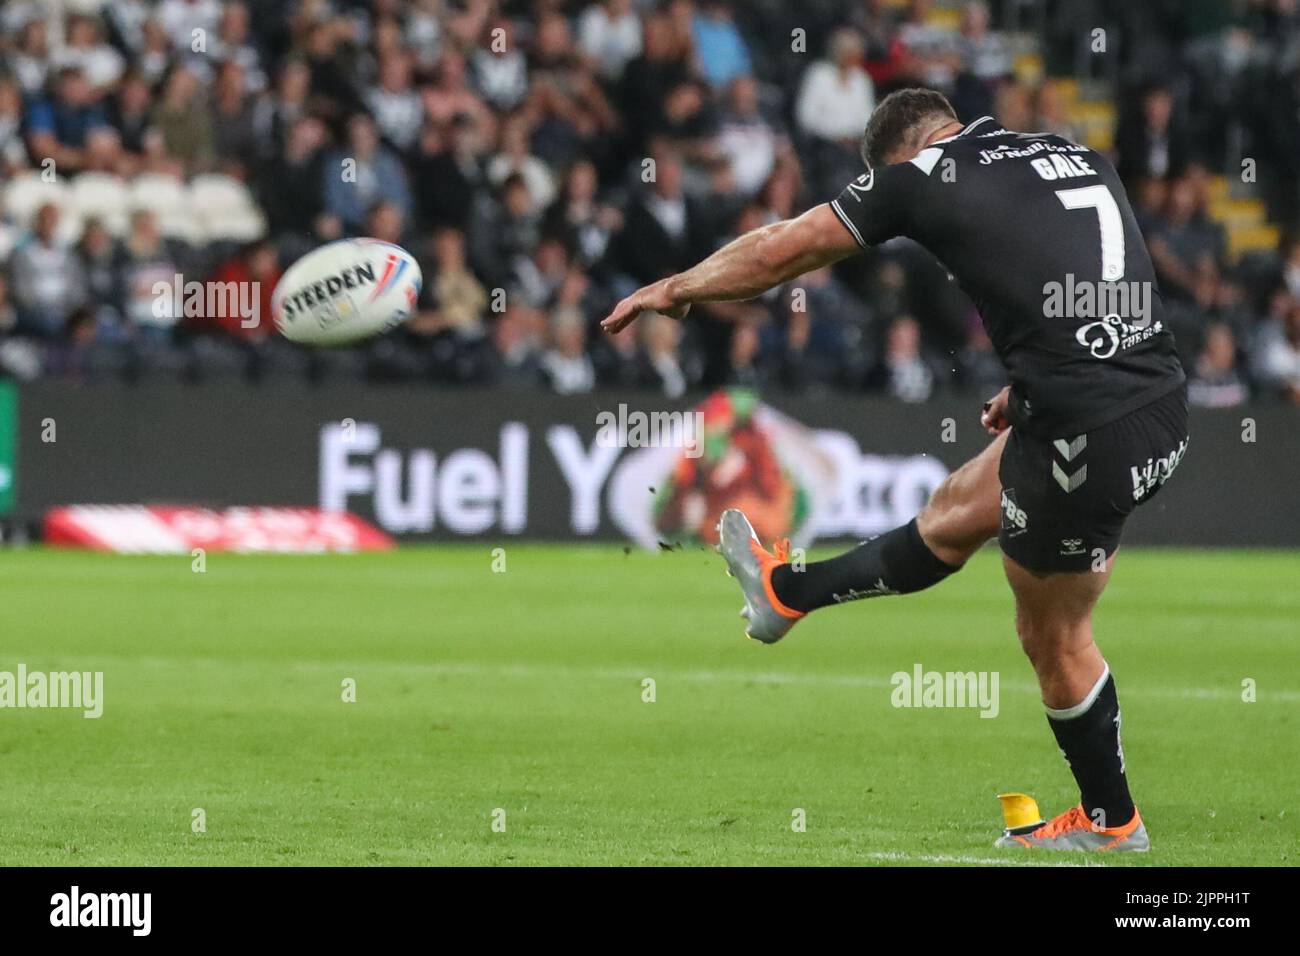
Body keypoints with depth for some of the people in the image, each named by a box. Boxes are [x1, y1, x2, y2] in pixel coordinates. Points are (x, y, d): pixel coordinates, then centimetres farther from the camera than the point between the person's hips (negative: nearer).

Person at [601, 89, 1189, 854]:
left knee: (1054, 636, 13)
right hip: (1161, 402, 7)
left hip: (1090, 433, -7)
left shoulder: (924, 176, -1)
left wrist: (675, 290, 26)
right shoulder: (1083, 159, 16)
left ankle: (1110, 823, 26)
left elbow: (779, 251, 11)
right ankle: (786, 592, 42)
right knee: (957, 511, 24)